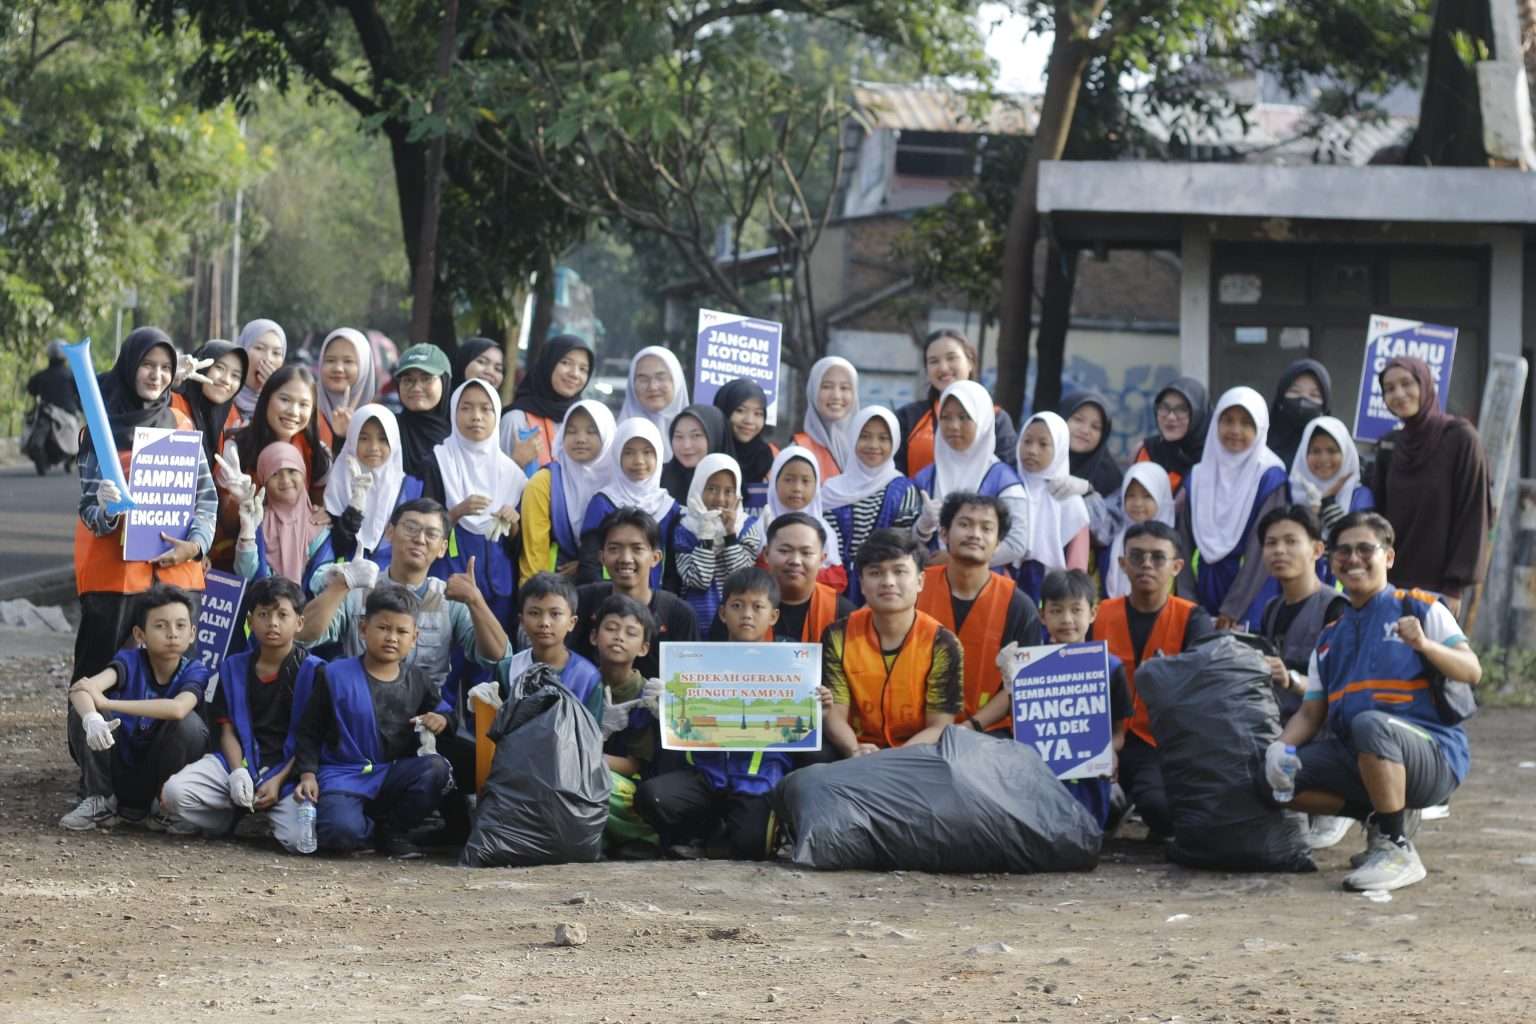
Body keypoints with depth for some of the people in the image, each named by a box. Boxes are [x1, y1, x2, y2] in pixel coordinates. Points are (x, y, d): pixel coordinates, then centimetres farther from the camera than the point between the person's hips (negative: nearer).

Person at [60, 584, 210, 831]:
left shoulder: (194, 672, -12)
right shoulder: (130, 661, -10)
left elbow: (178, 708, -36)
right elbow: (83, 687, -30)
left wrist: (106, 702, -37)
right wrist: (91, 718, -54)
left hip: (158, 776, -1)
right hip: (118, 771, 1)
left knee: (188, 722, -28)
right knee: (82, 709, -22)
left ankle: (155, 806, -7)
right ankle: (99, 800, -6)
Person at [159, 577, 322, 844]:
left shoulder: (312, 671, -1)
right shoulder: (233, 668, 11)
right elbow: (227, 729, 8)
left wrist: (279, 781, -12)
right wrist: (238, 772, -11)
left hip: (288, 769, -3)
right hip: (240, 764, 3)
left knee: (299, 838, -30)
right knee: (174, 793, -24)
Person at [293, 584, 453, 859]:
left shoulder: (418, 682, 7)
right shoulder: (335, 676, -2)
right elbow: (309, 732, 2)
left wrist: (439, 723, -2)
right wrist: (307, 774, -11)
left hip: (393, 775, 4)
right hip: (342, 776, -4)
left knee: (436, 768, -27)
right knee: (341, 831, -34)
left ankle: (392, 830, -4)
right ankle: (371, 829, 6)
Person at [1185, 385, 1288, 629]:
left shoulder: (1269, 478, -4)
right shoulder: (1199, 476, 9)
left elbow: (1262, 549, -10)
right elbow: (1185, 545, 7)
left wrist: (1232, 609, -14)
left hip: (1250, 591, -4)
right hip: (1204, 588, 4)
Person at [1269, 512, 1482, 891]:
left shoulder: (1420, 609, 5)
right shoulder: (1330, 638, 22)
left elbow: (1472, 672, -6)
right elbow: (1311, 712, 17)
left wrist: (1424, 645, -24)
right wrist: (1281, 746, -4)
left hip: (1434, 756, -6)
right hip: (1352, 758, 6)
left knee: (1370, 725, -38)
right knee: (1280, 778, -12)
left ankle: (1398, 849, -25)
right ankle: (1383, 814, 3)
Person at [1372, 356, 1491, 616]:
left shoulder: (1460, 437, -5)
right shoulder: (1390, 445, 11)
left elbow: (1474, 514, -8)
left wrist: (1455, 587, -12)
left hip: (1436, 584, -5)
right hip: (1391, 582, 5)